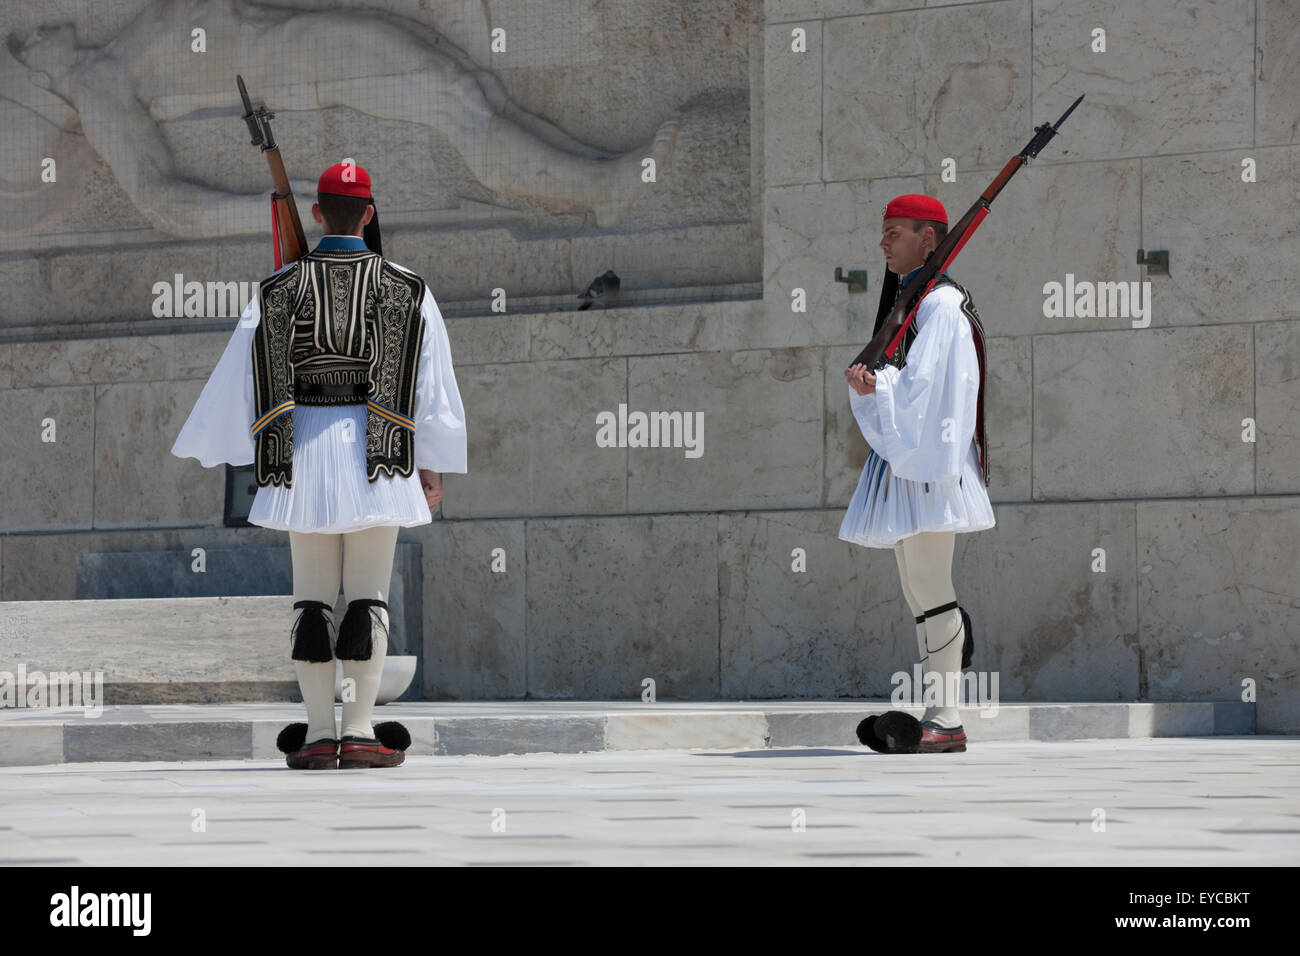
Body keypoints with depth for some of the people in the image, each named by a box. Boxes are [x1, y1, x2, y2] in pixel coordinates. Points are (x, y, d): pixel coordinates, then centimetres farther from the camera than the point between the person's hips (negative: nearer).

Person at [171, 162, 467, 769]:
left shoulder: (281, 288, 3)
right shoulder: (406, 288, 2)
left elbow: (239, 375, 7)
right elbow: (433, 381, 3)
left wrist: (202, 449, 19)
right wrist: (433, 465, 10)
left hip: (302, 446, 1)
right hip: (377, 452, -1)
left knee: (311, 594, 6)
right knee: (368, 592, 1)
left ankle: (318, 733, 2)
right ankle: (359, 732, -5)